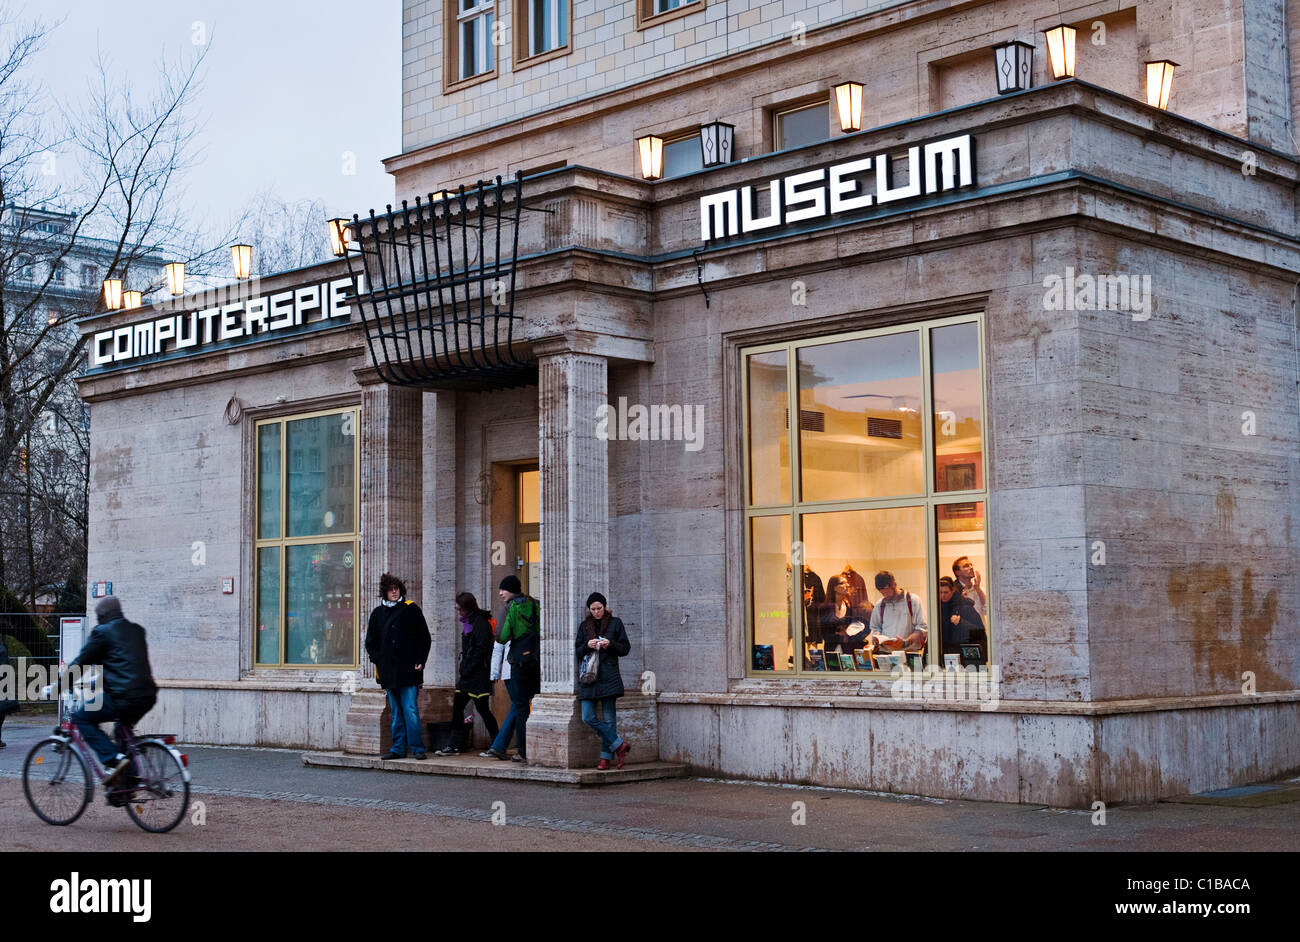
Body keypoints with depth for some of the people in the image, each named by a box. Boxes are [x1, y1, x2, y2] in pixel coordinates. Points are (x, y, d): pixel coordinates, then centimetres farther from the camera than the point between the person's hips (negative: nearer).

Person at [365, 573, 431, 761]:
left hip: (409, 671, -4)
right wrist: (378, 660, 4)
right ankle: (398, 748, 11)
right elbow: (370, 642, 19)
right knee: (396, 713, 7)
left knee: (410, 710, -9)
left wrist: (420, 661, -4)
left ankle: (417, 748, -4)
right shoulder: (378, 613, 12)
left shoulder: (411, 609, 3)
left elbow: (425, 639, 5)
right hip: (388, 672, 4)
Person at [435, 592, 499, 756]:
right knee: (457, 706, 6)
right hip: (468, 674, 10)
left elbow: (481, 649, -18)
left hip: (479, 674, -10)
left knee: (482, 709, -5)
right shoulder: (468, 623, 16)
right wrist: (463, 671, 12)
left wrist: (467, 670, -16)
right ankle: (453, 746, 10)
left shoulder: (480, 623, -13)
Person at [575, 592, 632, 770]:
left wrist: (610, 644, -12)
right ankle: (619, 744, 0)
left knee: (608, 719, -3)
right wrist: (587, 645, -8)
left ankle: (606, 757, 3)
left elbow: (625, 648, 5)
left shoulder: (615, 623, 7)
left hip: (609, 677, -3)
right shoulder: (584, 626, 14)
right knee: (588, 717, -8)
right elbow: (577, 651, 12)